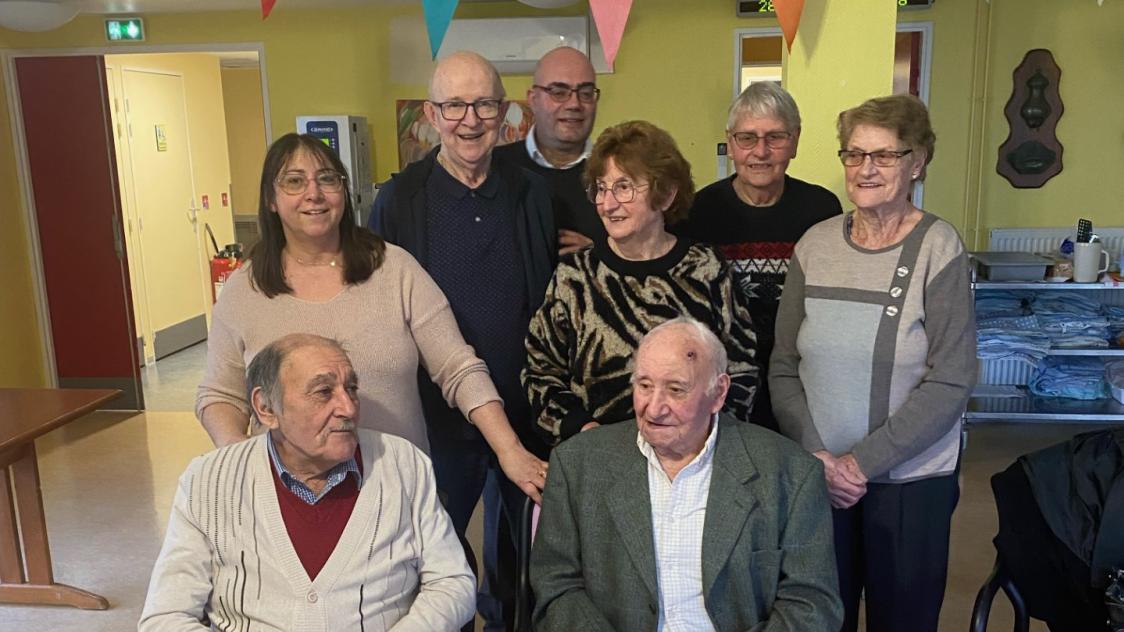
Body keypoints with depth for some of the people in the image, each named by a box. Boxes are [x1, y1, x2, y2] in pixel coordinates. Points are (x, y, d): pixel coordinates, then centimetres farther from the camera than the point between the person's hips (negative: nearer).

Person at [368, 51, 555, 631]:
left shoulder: (533, 194, 0)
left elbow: (553, 305, 4)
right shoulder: (399, 200, -6)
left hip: (524, 410, 2)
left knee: (520, 547, 19)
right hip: (437, 413, -2)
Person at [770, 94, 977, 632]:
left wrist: (861, 462, -15)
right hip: (816, 476, 3)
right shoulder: (816, 244, 0)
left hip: (910, 480, -2)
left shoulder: (937, 248, -9)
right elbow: (783, 369, 2)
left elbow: (950, 383, -13)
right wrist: (817, 456, -10)